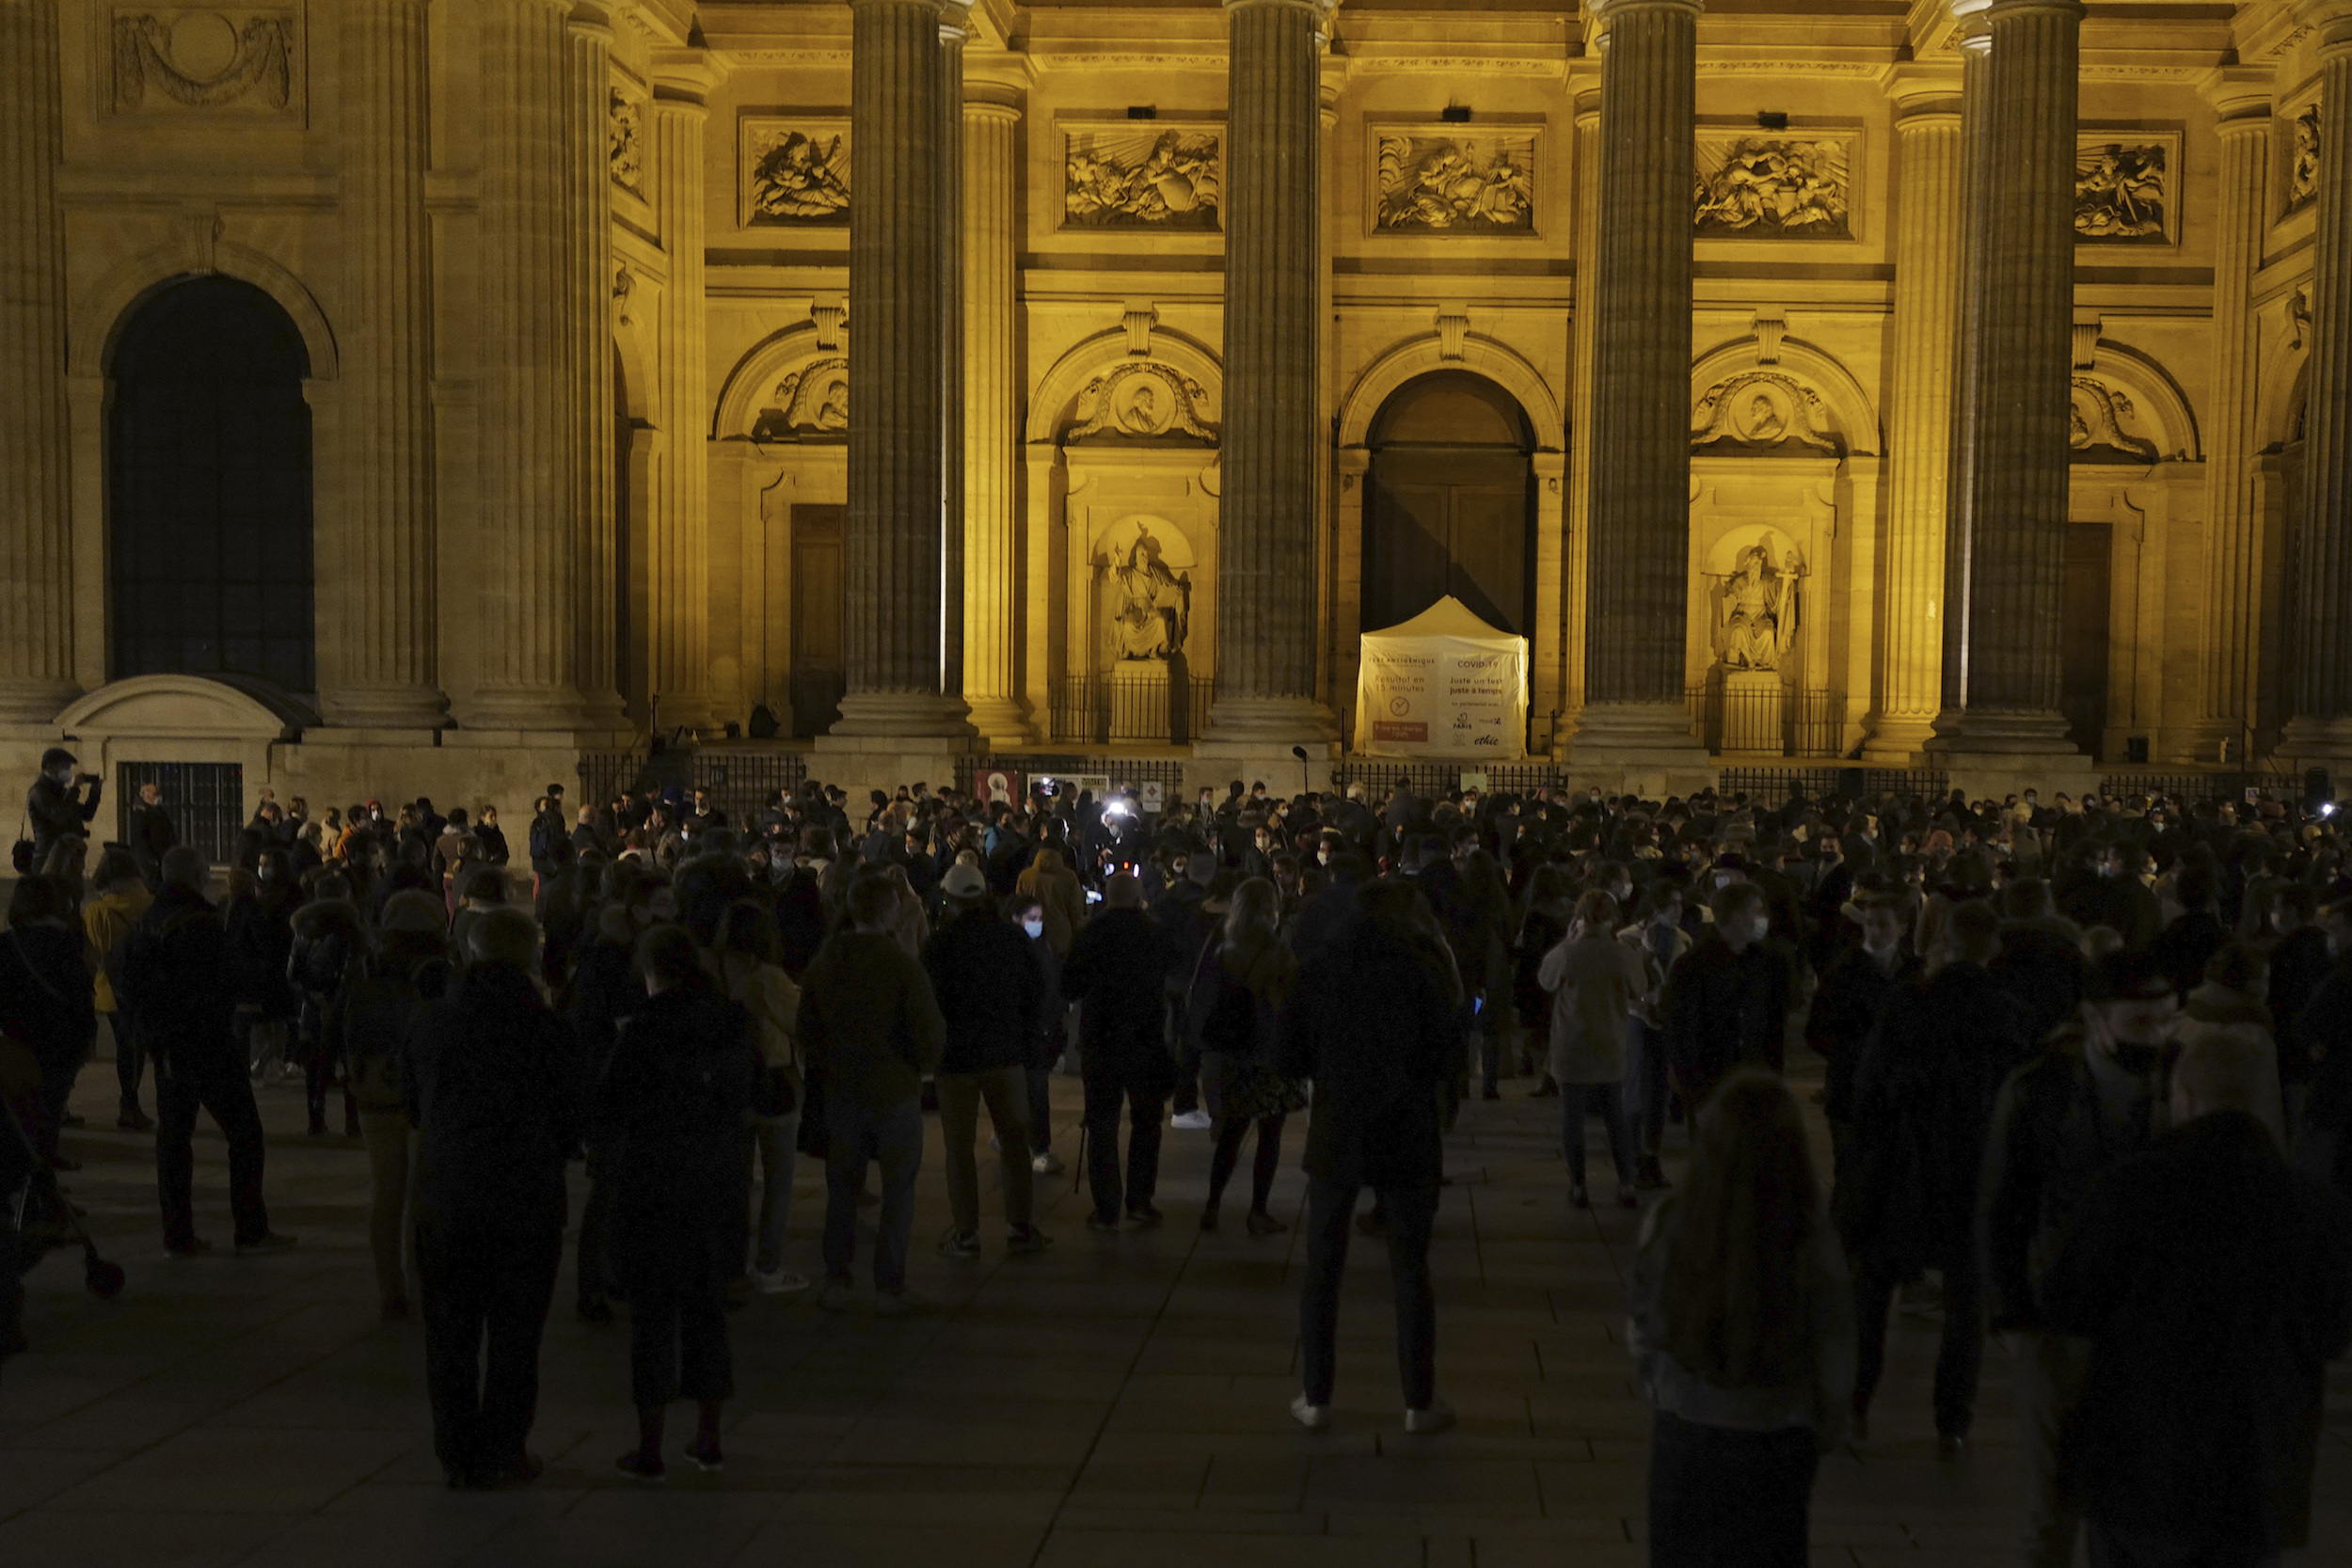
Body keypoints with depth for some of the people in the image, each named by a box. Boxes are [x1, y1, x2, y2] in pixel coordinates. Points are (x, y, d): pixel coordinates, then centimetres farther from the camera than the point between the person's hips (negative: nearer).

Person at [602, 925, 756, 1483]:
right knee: (707, 1307, 14)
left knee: (652, 1311, 3)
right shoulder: (734, 1022, -1)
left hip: (654, 1180, -5)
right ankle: (708, 1439, 20)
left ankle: (649, 1449, 8)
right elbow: (751, 1085, 14)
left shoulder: (647, 1028, -16)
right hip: (719, 1178, 5)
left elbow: (608, 1107, -11)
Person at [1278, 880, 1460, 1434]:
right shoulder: (1422, 973, -9)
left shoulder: (1316, 972, -4)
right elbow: (1444, 1060, -6)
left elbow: (1289, 1059, -1)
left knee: (1322, 1270, 12)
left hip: (1335, 1137, 1)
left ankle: (1315, 1399, 16)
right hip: (1407, 1139, -1)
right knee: (1411, 1272, 10)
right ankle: (1419, 1403, 15)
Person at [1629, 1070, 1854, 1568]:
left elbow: (1643, 1329, -8)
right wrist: (1828, 1428, 6)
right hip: (1773, 1439, -1)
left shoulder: (1666, 1227, -22)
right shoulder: (1813, 1247, -26)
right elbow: (1834, 1359, -14)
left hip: (1683, 1430, 1)